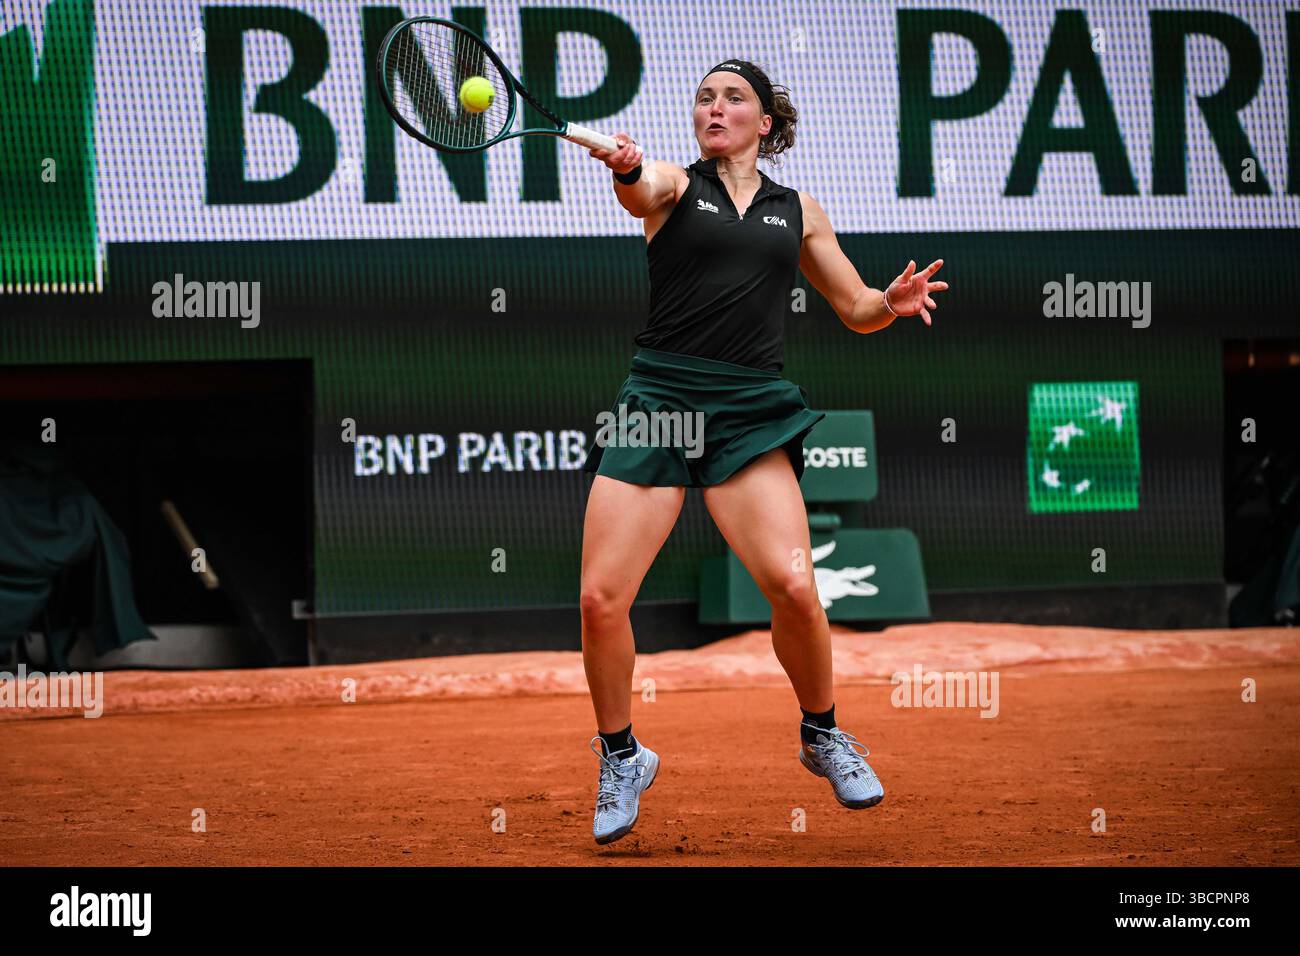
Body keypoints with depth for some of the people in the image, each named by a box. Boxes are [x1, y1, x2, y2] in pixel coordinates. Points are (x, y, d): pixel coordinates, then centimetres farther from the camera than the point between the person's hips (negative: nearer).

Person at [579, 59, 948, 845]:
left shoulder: (799, 212, 16)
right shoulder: (674, 187, 8)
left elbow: (857, 311, 21)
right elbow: (640, 191, -17)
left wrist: (894, 301, -3)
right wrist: (626, 168, -42)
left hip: (751, 411, 1)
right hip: (658, 397, -1)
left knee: (794, 586, -18)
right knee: (602, 598, -10)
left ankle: (823, 735, 9)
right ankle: (622, 759, 13)